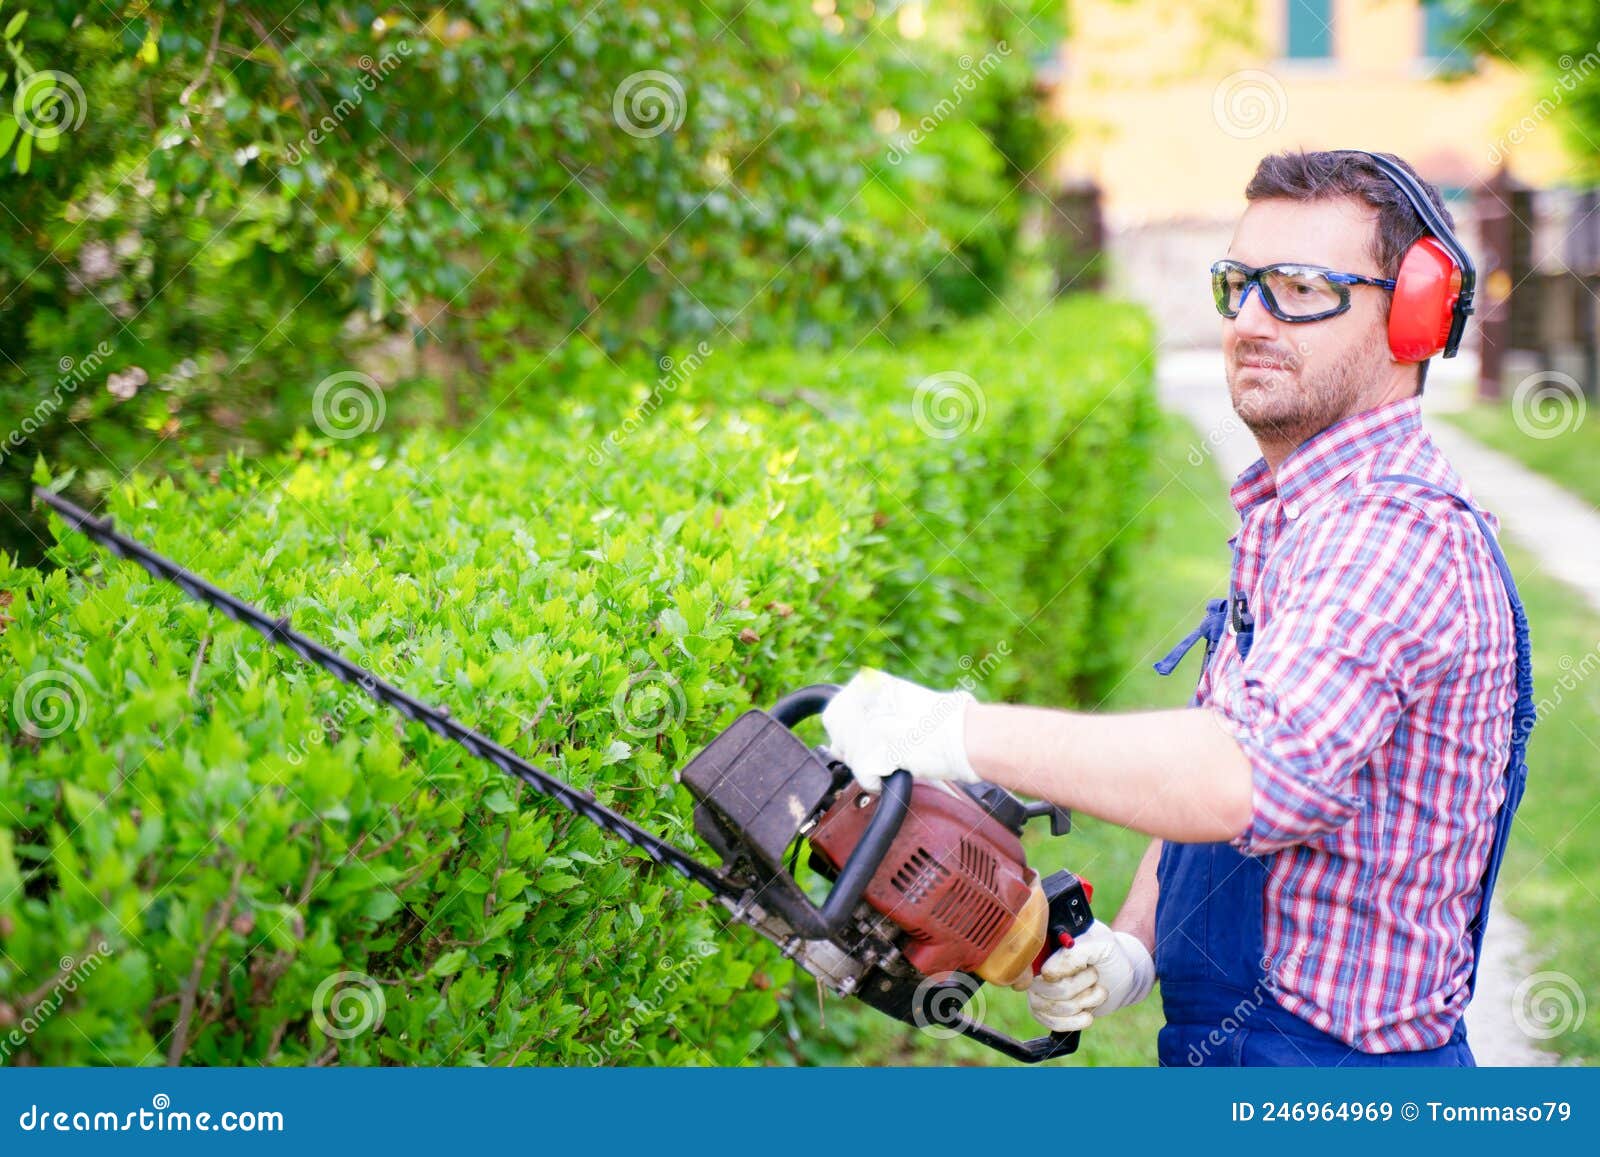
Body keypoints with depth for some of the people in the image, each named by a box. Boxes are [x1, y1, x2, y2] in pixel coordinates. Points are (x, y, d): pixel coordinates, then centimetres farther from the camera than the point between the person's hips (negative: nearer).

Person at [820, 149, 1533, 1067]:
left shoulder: (1396, 533, -21)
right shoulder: (1293, 525, 13)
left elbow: (1256, 772, -37)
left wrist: (955, 731, -33)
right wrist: (1131, 949, 1)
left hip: (1322, 1077, -9)